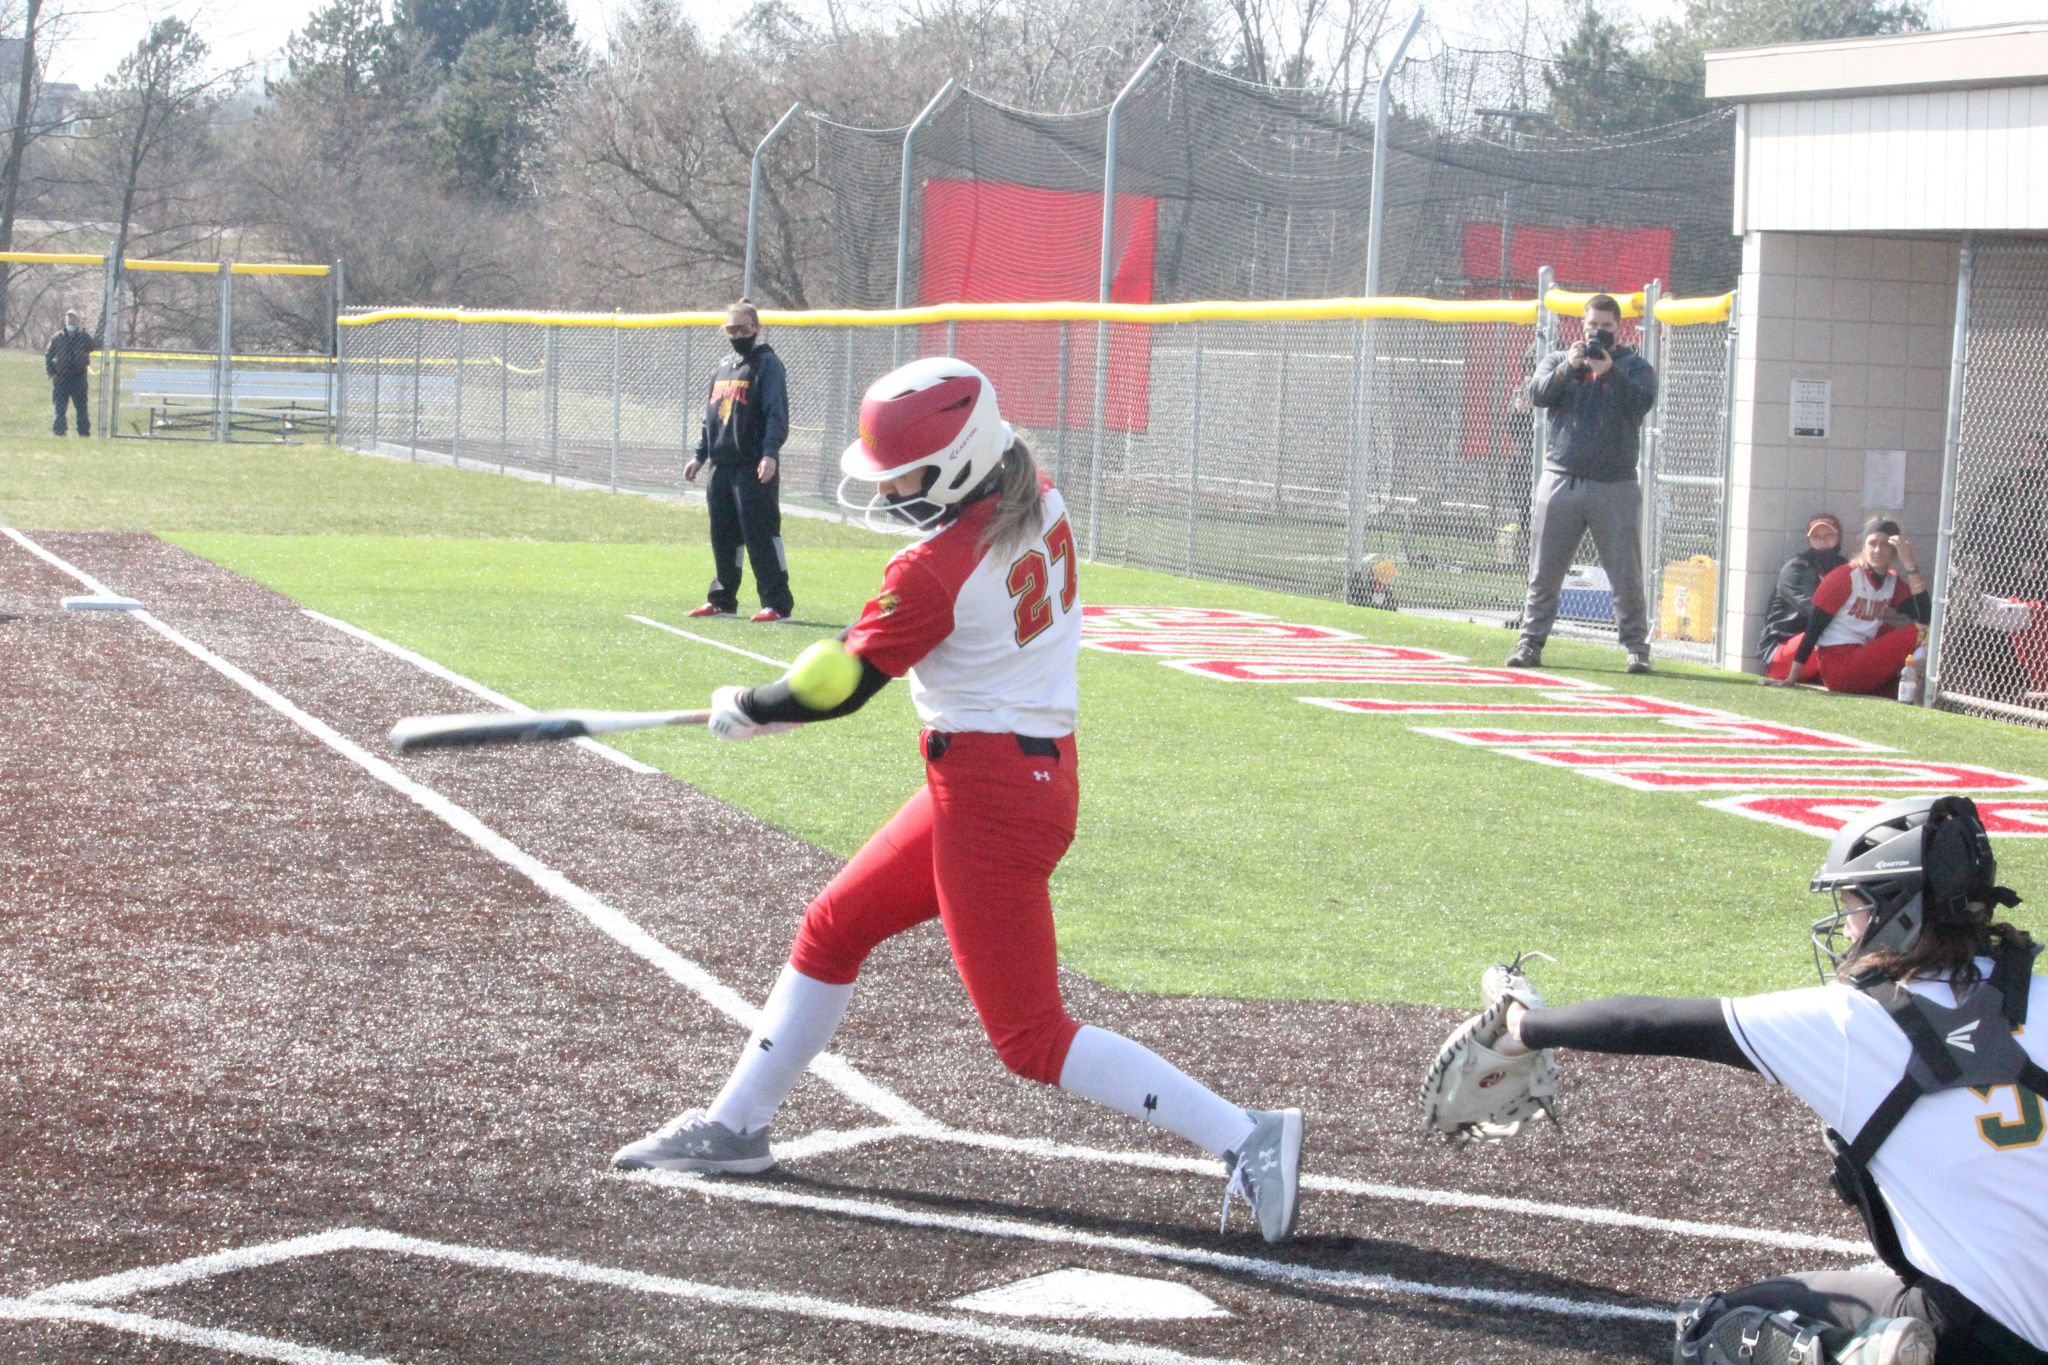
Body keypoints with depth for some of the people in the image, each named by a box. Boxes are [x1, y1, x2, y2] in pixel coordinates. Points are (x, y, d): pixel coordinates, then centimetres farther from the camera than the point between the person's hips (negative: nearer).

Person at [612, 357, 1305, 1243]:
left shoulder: (933, 573, -21)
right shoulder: (1042, 505, 1)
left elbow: (838, 687, -12)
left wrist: (743, 709, 8)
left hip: (988, 792, -10)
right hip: (1043, 768, 10)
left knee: (1031, 1040, -5)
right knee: (831, 931, 20)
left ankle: (1245, 1138, -11)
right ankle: (734, 1127, 31)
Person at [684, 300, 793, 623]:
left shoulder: (768, 364, -5)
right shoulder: (723, 366, 19)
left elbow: (777, 415, -13)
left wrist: (770, 454, -23)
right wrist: (700, 455, 20)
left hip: (753, 468, -8)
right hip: (722, 464, 8)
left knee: (761, 535, -10)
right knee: (723, 536, 12)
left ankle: (777, 603, -9)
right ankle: (722, 599, 22)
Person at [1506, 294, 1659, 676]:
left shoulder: (1634, 366, 8)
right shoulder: (1559, 361, 13)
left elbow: (1642, 402, -12)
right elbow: (1537, 394, -5)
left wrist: (1610, 372, -23)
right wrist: (1570, 367, -18)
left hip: (1614, 486, -2)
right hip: (1560, 482, 2)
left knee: (1626, 573, -2)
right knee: (1544, 571, 4)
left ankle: (1637, 647, 3)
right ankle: (1530, 642, 10)